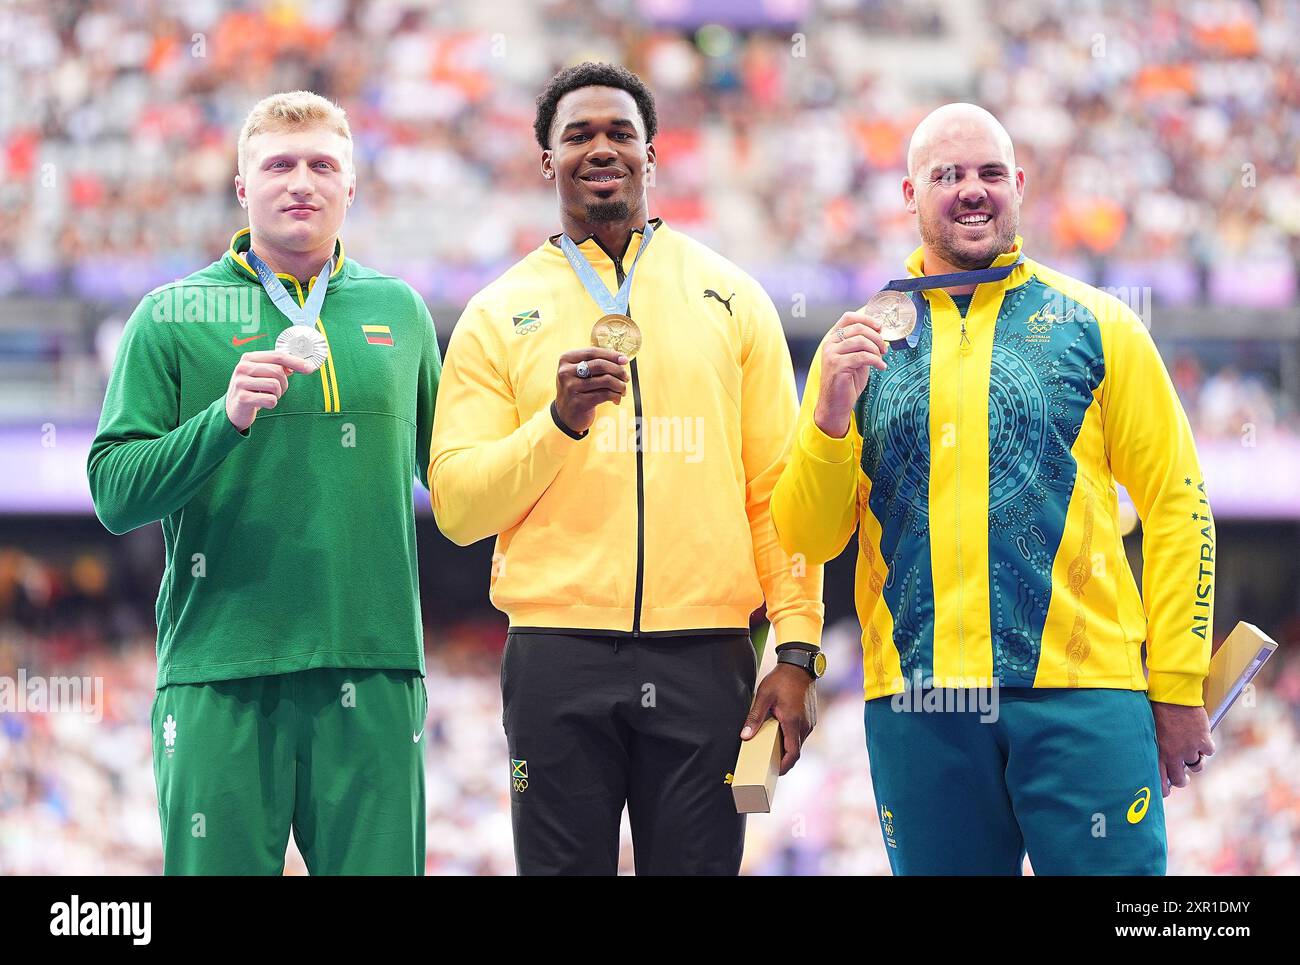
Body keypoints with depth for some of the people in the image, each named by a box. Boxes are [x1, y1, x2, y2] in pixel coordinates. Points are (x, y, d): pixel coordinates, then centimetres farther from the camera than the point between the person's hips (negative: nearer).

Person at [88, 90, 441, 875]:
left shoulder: (400, 313, 14)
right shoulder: (173, 318, 5)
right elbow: (113, 494, -3)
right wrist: (225, 419, -15)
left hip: (373, 665, 2)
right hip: (220, 671, -2)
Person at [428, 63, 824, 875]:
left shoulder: (732, 299, 11)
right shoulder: (500, 315, 9)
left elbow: (777, 491, 7)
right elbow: (456, 508, 3)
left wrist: (797, 652, -1)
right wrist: (560, 420, -12)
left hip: (705, 657, 0)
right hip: (560, 655, 0)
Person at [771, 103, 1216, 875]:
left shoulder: (1098, 326, 6)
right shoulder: (863, 342, 12)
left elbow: (1176, 506, 5)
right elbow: (808, 539, 7)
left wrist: (1178, 689, 0)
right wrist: (830, 414, -10)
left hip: (1082, 696, -2)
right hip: (916, 705, 2)